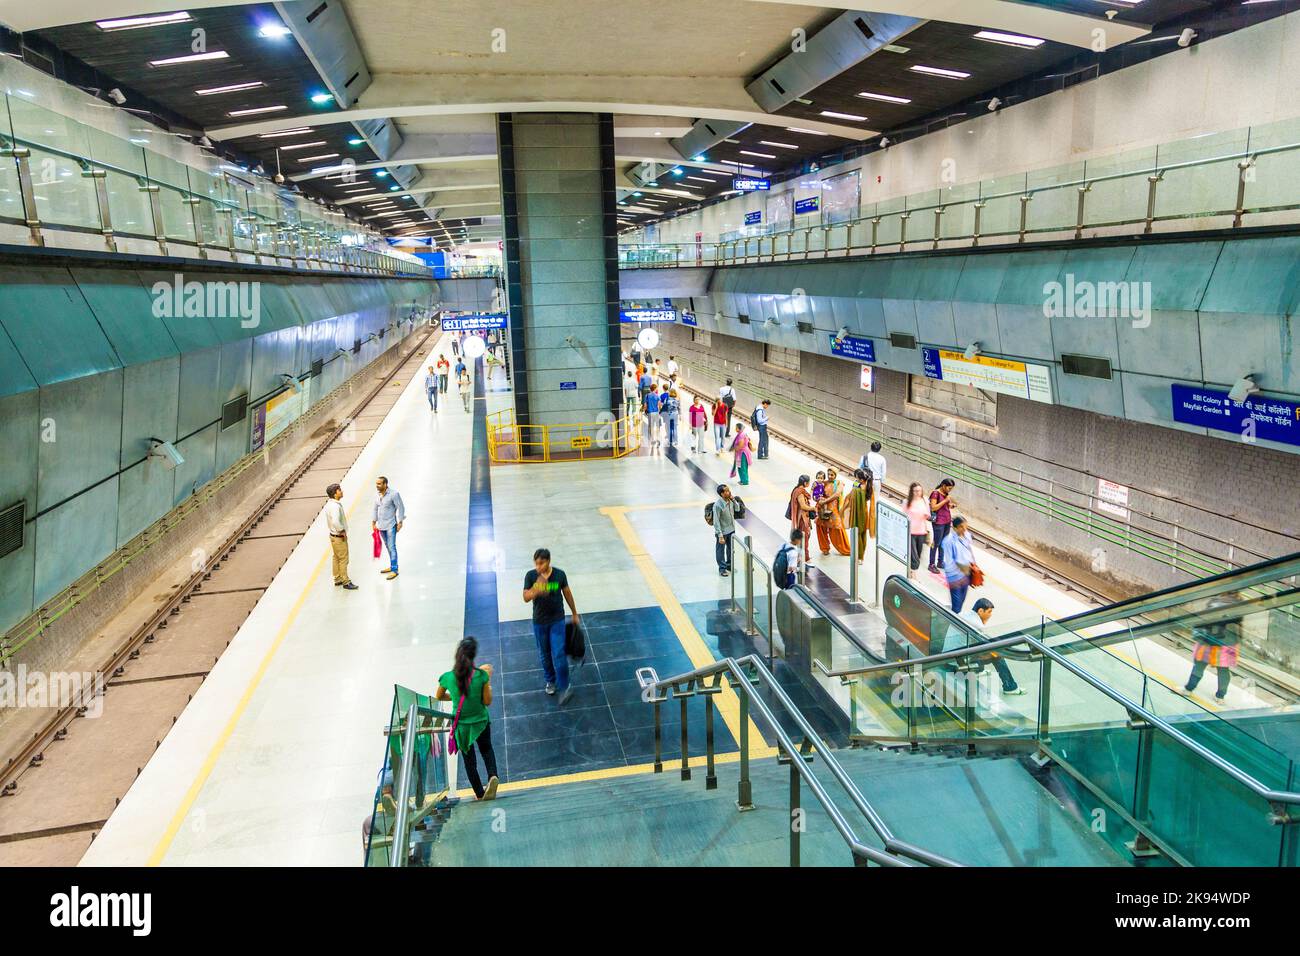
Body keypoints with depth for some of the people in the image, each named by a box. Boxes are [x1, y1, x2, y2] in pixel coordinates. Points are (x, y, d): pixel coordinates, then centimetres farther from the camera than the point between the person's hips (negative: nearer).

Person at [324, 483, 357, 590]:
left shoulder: (330, 503, 3)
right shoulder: (335, 506, -28)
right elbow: (335, 521, -41)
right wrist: (342, 531, -26)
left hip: (334, 535, 10)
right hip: (339, 537, -10)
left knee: (336, 558, 20)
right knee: (343, 559, 1)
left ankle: (337, 579, 31)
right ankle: (346, 582, 10)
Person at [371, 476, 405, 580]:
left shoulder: (394, 494, -16)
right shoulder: (377, 495, 3)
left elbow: (401, 508, -11)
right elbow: (375, 509, 13)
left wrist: (400, 522, -11)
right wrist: (373, 522, 10)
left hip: (391, 525, -7)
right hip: (381, 525, 7)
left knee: (392, 547, -6)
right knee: (388, 546, 16)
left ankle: (394, 570, 0)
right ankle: (392, 566, 28)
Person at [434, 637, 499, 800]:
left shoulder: (448, 677, -16)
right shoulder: (481, 675, -20)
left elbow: (438, 697, 3)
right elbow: (487, 702, -12)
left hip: (461, 725, 0)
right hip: (481, 721, 0)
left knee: (469, 760, 20)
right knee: (487, 750, 25)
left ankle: (480, 793, 25)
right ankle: (492, 774, -2)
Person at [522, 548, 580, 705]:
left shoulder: (559, 574, -12)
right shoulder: (530, 576, -13)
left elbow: (567, 594, 2)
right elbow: (526, 598, -21)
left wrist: (575, 614, 10)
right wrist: (536, 589, -43)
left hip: (557, 620, -1)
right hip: (539, 622, 2)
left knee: (559, 655, -8)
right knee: (544, 655, 16)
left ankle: (564, 687, 6)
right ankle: (551, 681, 38)